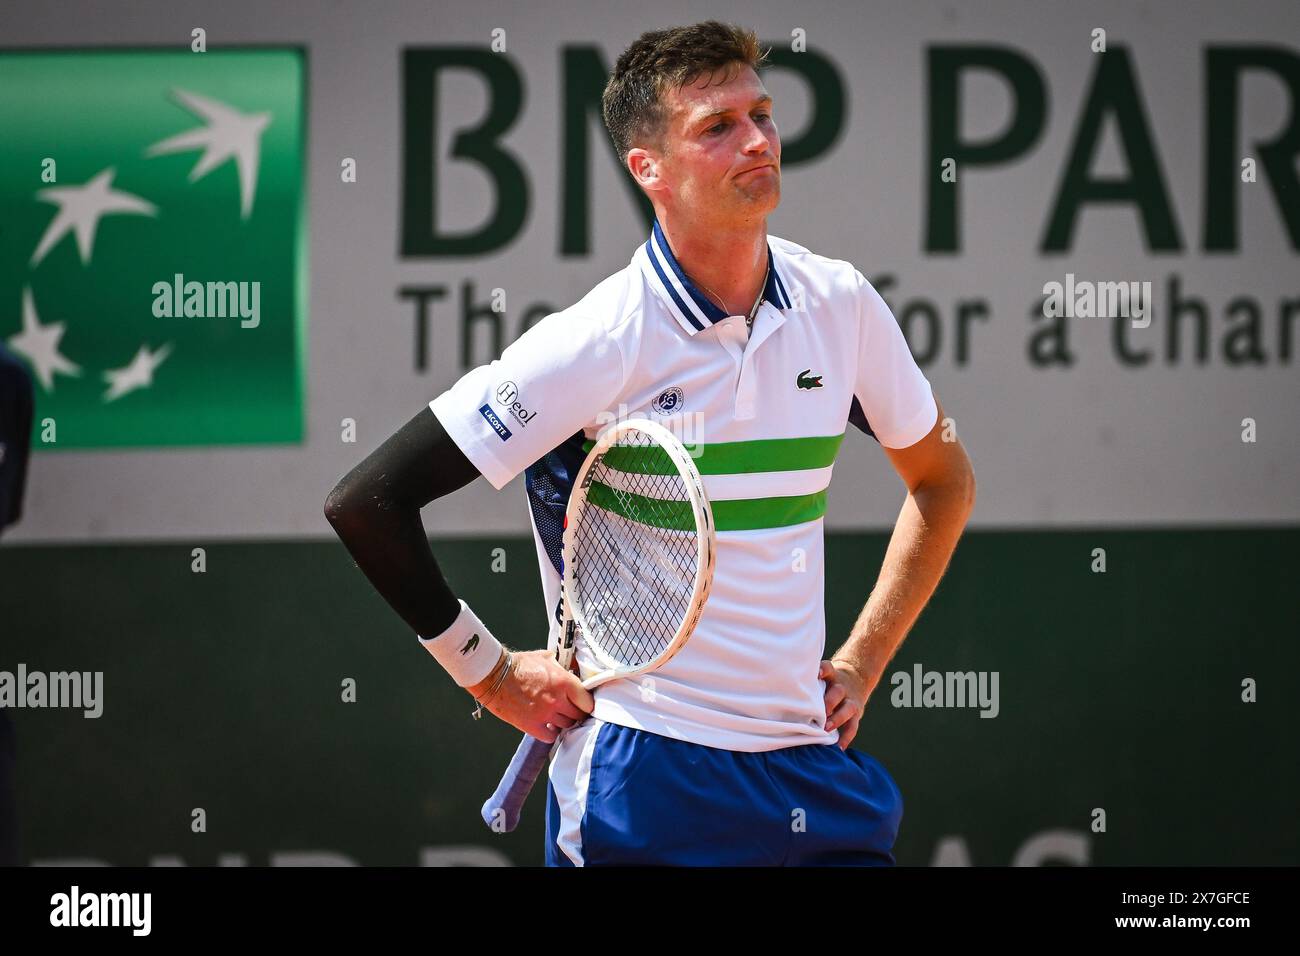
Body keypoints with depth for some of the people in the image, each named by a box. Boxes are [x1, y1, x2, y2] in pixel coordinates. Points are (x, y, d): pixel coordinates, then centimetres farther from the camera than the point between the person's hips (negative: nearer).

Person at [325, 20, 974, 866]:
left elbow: (943, 484, 20)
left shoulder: (841, 304, 2)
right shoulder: (600, 342, -13)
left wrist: (861, 664, 12)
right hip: (646, 783, -4)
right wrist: (489, 672, -6)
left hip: (812, 760, 5)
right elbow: (367, 503, -11)